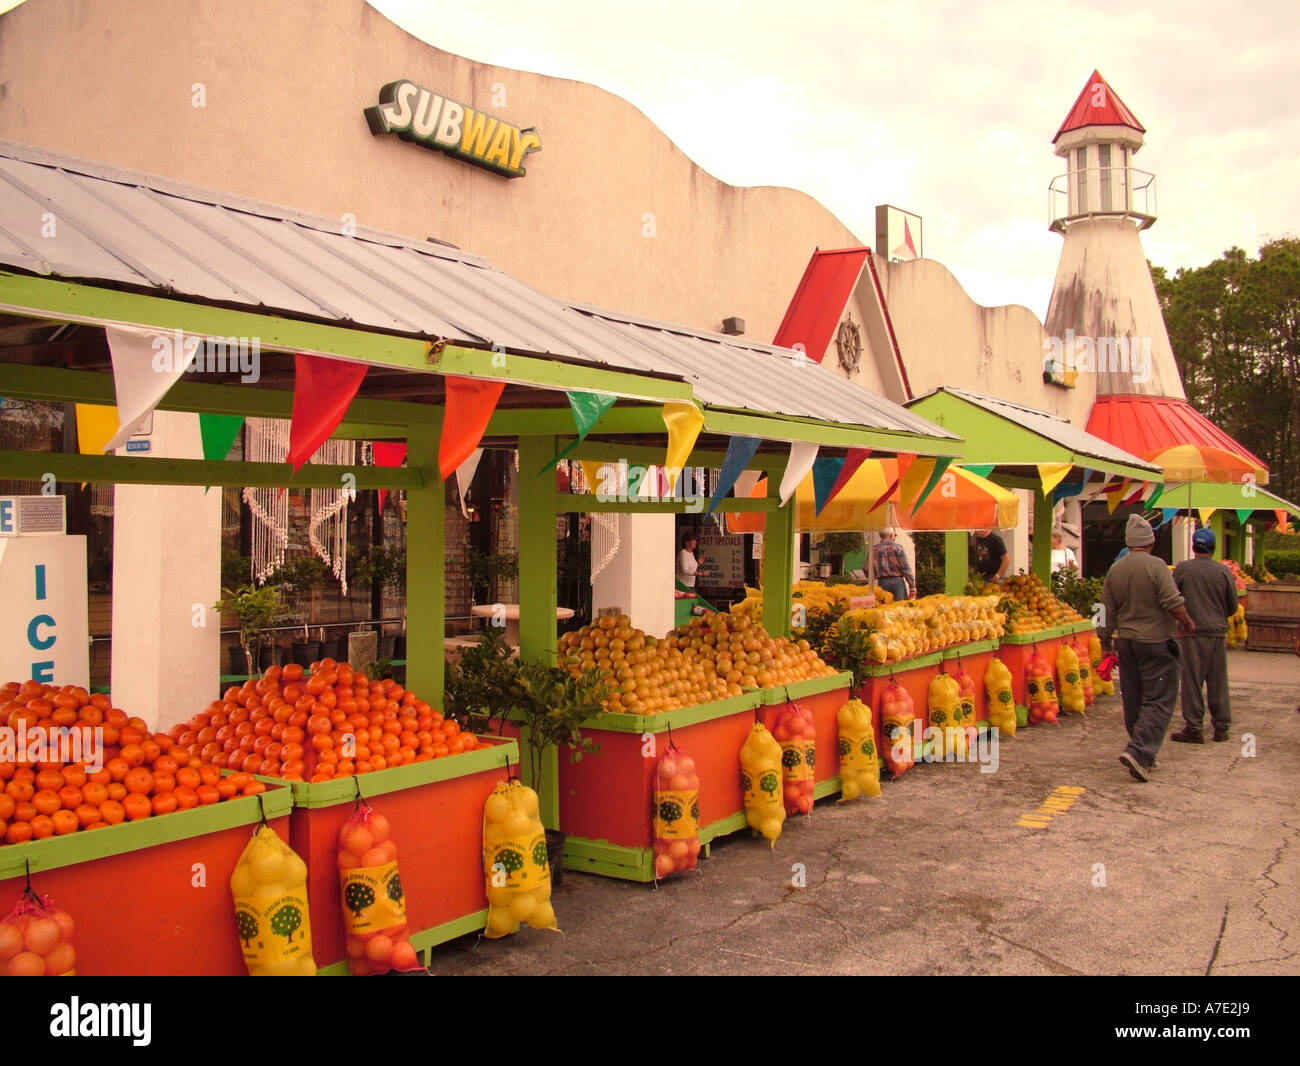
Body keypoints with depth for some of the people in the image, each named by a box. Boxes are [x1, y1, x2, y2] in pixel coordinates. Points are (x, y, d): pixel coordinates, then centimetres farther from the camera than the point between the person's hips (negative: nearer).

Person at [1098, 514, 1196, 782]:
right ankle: (1138, 752, -15)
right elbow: (1173, 603, -18)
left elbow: (1107, 613, 8)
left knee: (1133, 700, 13)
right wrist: (1188, 623, 1)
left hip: (1126, 641, 6)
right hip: (1155, 642, -6)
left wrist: (1106, 647, 16)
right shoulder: (1156, 566, -13)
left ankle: (1143, 753, 22)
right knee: (1159, 700, -2)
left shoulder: (1115, 570, 4)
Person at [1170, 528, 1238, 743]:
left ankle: (1194, 728, 4)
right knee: (1218, 682, 11)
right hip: (1217, 632, 2)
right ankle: (1221, 727, 18)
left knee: (1192, 682, 2)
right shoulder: (1224, 571, -2)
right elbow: (1233, 606, 4)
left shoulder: (1182, 568, -6)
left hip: (1191, 632, -2)